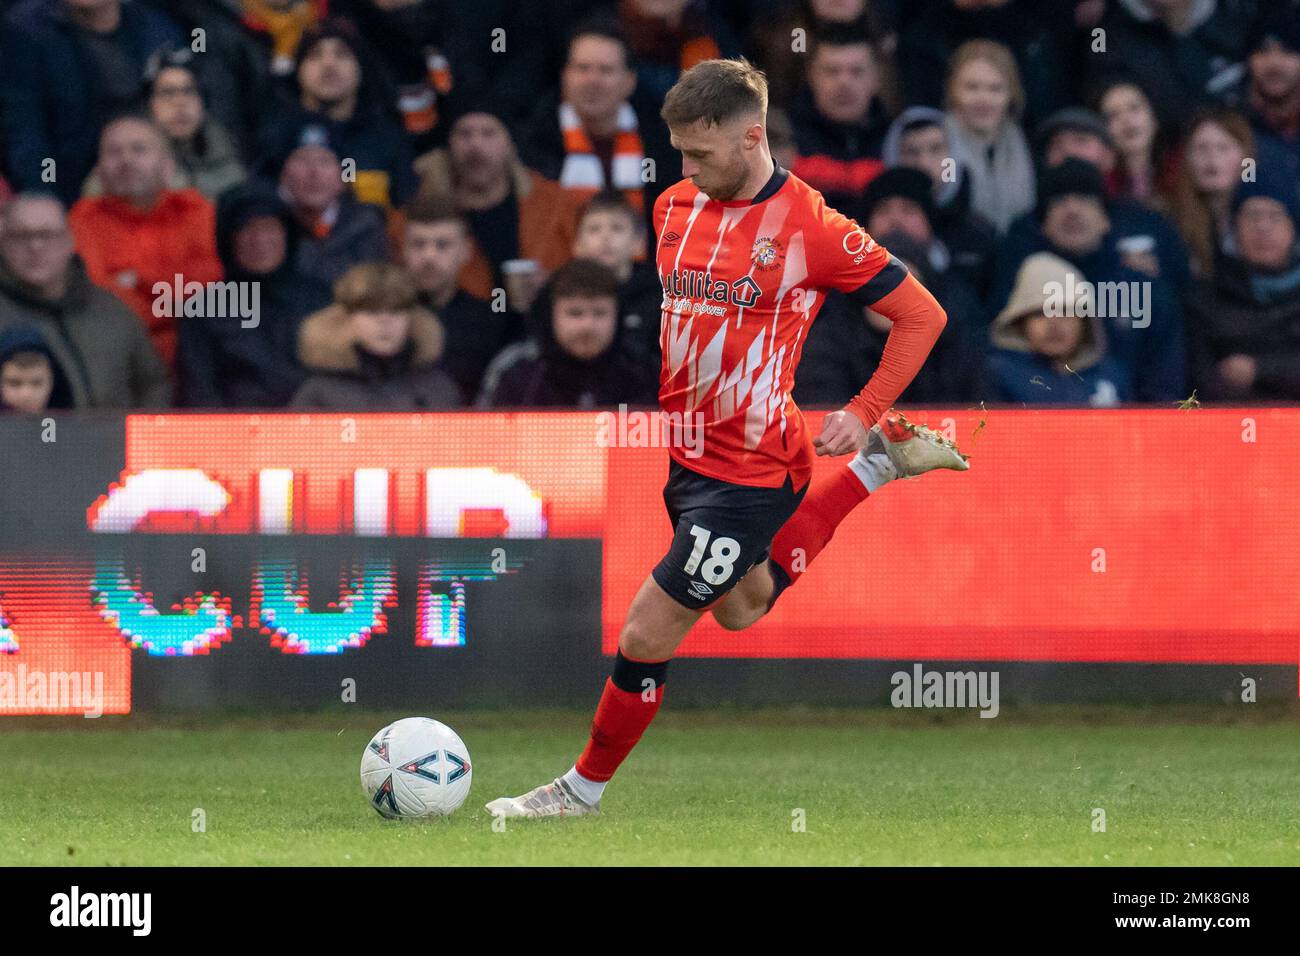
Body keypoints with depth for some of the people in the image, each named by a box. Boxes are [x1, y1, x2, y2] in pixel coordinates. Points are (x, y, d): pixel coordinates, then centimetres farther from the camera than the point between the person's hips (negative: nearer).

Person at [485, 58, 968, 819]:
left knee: (646, 638, -5)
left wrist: (862, 414, -14)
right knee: (741, 608, 27)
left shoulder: (810, 228, -17)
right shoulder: (676, 206, 2)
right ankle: (879, 466, 34)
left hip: (750, 472, -8)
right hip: (687, 452, 8)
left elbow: (922, 315, -10)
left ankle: (585, 789, 15)